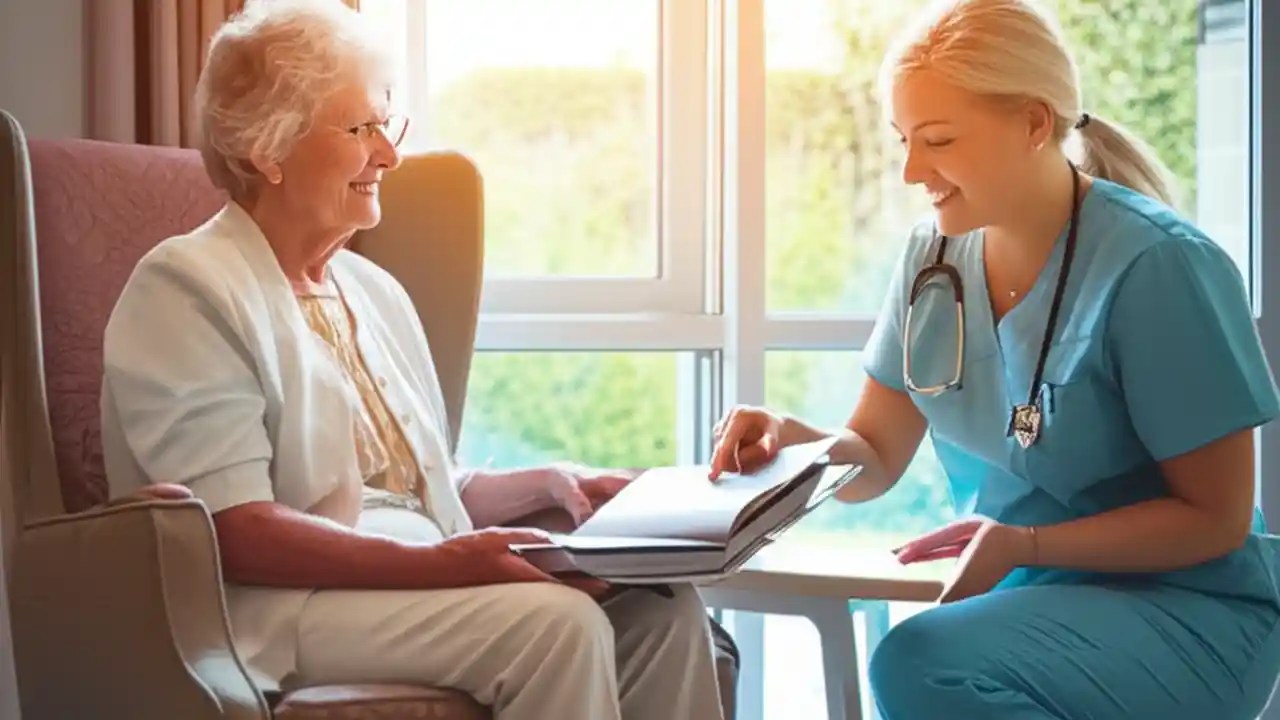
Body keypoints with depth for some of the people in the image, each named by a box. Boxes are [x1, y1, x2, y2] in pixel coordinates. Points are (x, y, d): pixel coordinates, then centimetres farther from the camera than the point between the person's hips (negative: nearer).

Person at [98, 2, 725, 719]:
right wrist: (436, 563, -27)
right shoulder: (185, 289, -8)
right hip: (273, 607, -8)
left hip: (417, 574, 8)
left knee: (661, 604, -13)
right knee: (556, 623, -28)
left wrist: (546, 484, 6)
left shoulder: (376, 290, 18)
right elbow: (236, 531, -19)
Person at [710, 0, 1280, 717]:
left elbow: (1215, 518, -12)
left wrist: (1021, 545, -21)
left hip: (1190, 607, -4)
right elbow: (875, 459, 7)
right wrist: (800, 440, -16)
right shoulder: (937, 254, 2)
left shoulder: (1157, 266, -17)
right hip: (1027, 597, 4)